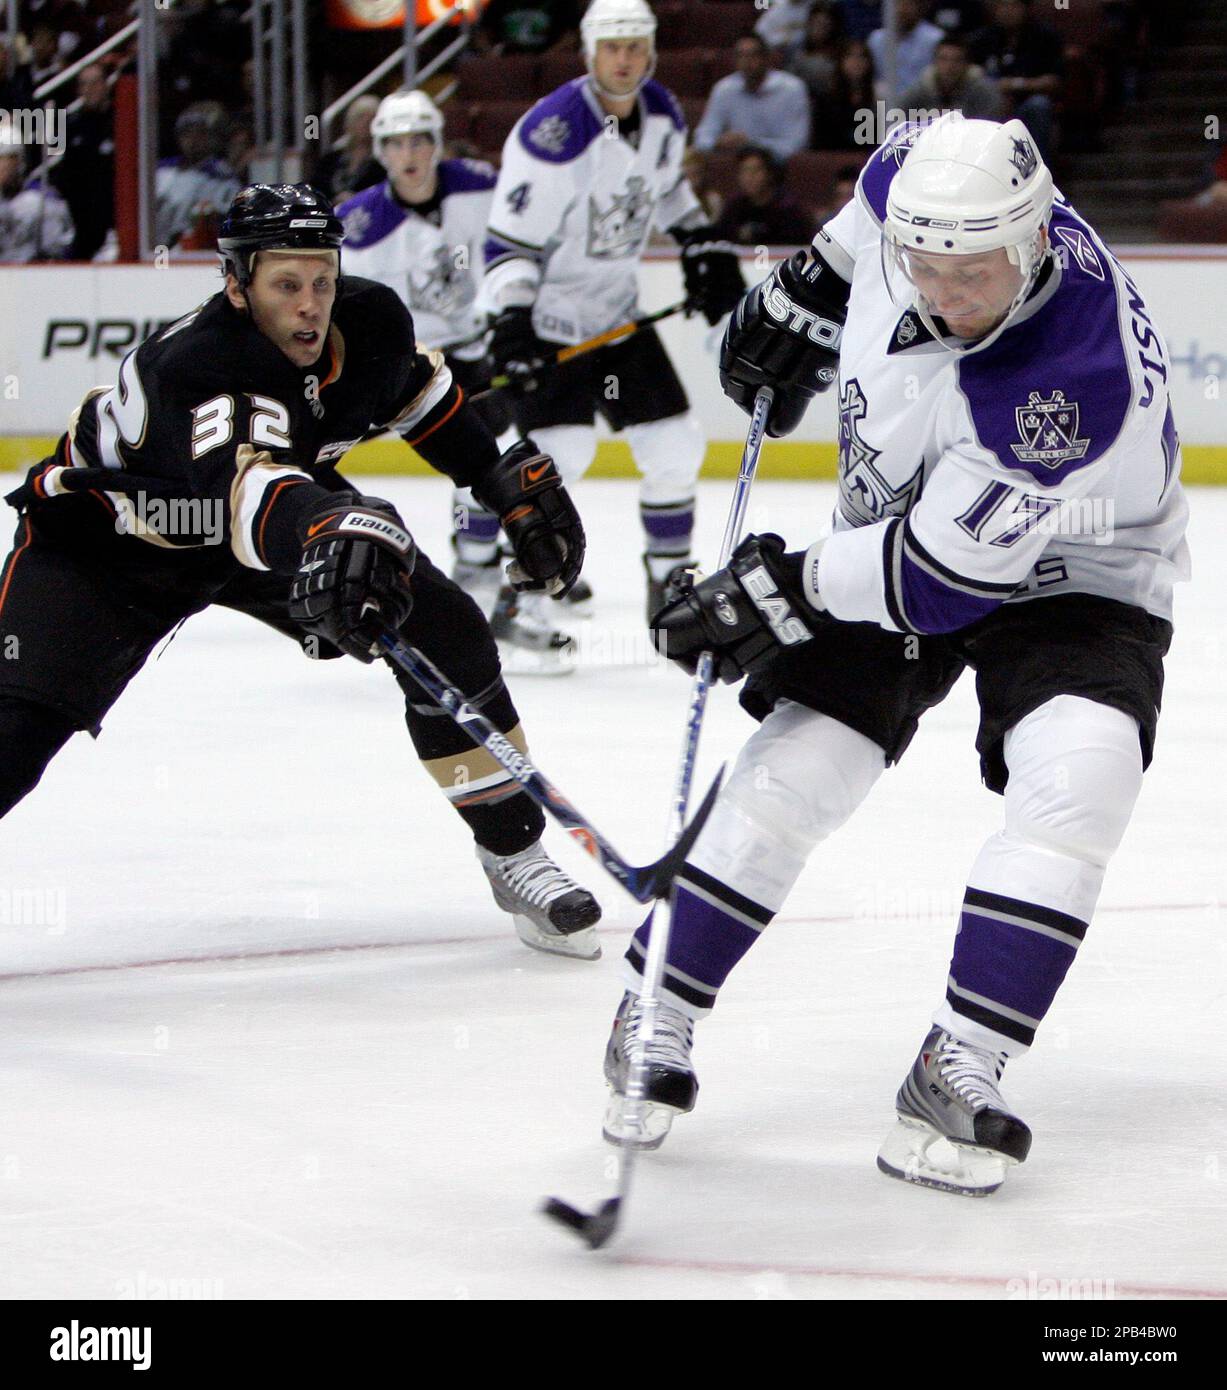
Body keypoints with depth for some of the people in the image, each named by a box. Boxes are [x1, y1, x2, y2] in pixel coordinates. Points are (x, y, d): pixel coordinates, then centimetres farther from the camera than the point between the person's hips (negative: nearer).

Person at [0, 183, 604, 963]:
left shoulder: (371, 322, -18)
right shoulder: (195, 364, -40)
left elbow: (422, 397, 7)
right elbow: (250, 487, -59)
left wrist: (517, 482, 6)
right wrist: (332, 534, -79)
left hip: (294, 509, 6)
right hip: (110, 537, -6)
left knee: (445, 632, -6)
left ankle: (513, 855, 10)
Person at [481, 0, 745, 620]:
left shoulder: (662, 115, -1)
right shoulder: (553, 134, -24)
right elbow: (510, 242, -22)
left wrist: (705, 250, 15)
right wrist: (511, 319, -33)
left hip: (616, 312, 7)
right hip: (546, 317, -7)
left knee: (675, 444, 5)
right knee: (562, 449, -20)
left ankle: (670, 581, 21)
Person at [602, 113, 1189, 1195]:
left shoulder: (1081, 377, -39)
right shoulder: (914, 180, -23)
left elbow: (949, 567, -31)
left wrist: (783, 595, -23)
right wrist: (803, 293, 9)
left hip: (1063, 577, -5)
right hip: (895, 531, 5)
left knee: (1075, 781, -28)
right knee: (791, 771, -5)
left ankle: (959, 1073, -21)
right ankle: (655, 1022, 10)